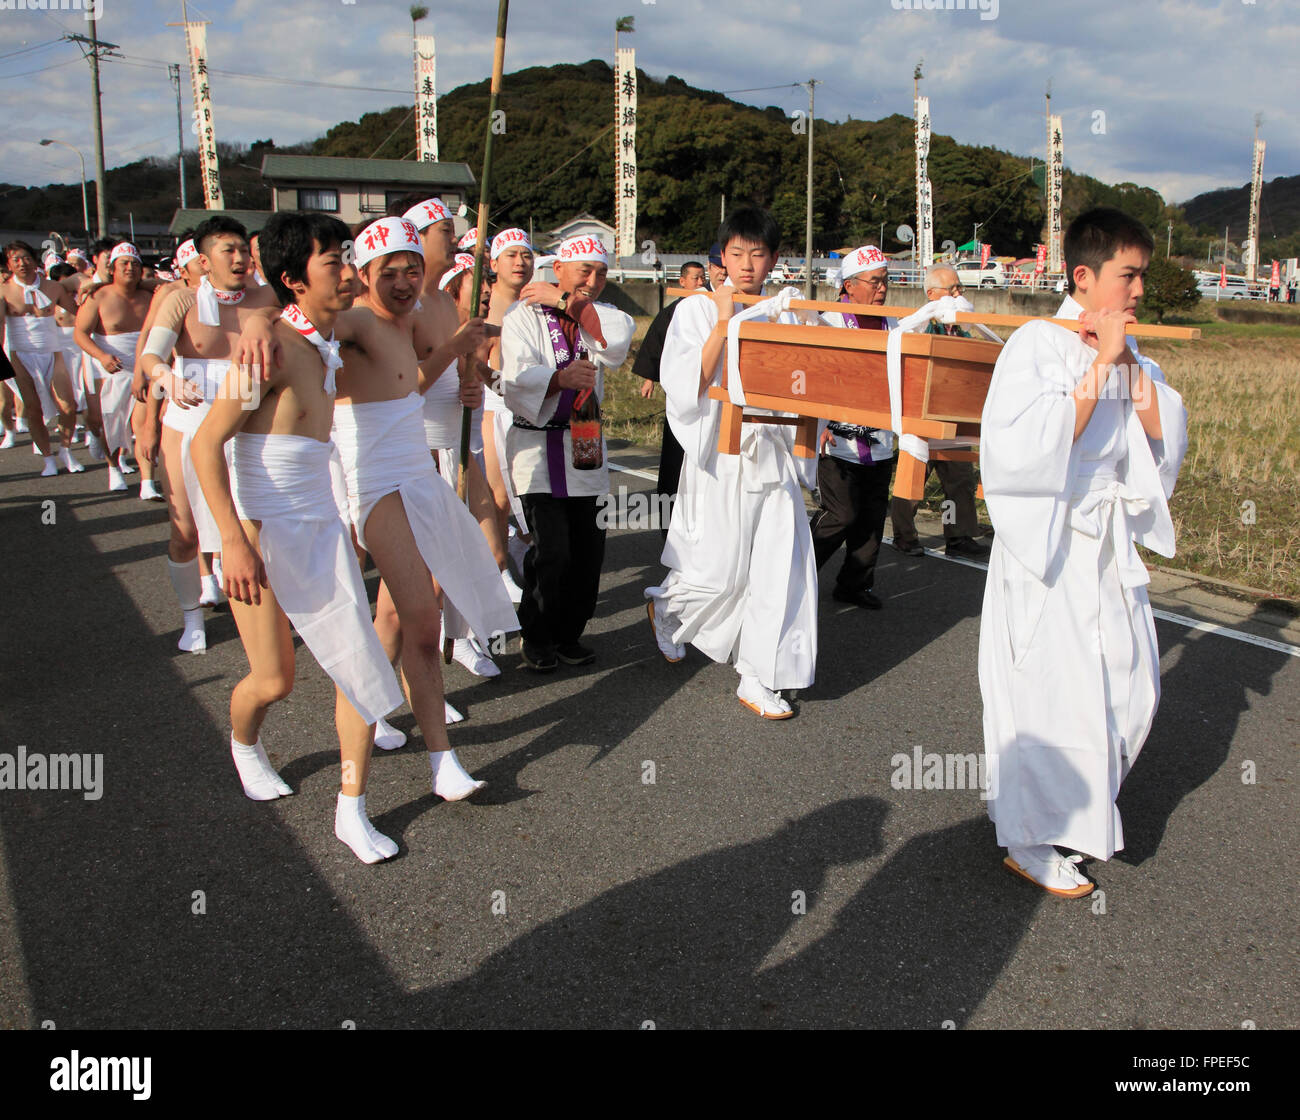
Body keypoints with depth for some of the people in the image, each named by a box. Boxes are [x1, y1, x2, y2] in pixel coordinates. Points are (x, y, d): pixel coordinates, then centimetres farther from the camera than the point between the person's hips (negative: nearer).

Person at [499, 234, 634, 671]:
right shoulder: (523, 315, -1)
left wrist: (566, 302, -13)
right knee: (552, 549, -13)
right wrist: (561, 377, -31)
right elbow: (516, 382, -14)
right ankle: (536, 637, 7)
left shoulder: (598, 315, 12)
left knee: (589, 547, 2)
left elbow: (617, 342, -13)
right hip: (537, 444, -4)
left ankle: (568, 634, 20)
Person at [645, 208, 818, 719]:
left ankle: (758, 680, 10)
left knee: (781, 564, -1)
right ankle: (665, 606, 31)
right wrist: (724, 322, -16)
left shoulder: (784, 315, 11)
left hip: (773, 454, 4)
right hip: (721, 452, -4)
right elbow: (686, 386, -13)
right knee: (721, 570, -2)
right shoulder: (698, 310, -1)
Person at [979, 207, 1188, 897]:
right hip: (1048, 548, -8)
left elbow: (1165, 445, 4)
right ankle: (1028, 840, 16)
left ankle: (1079, 807, 37)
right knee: (1053, 693, -2)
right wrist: (1100, 366, -23)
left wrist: (1132, 367, -7)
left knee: (1131, 685, 15)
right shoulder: (1036, 347, -15)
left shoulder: (1129, 355, 8)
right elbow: (1034, 446, -28)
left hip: (1110, 544, 8)